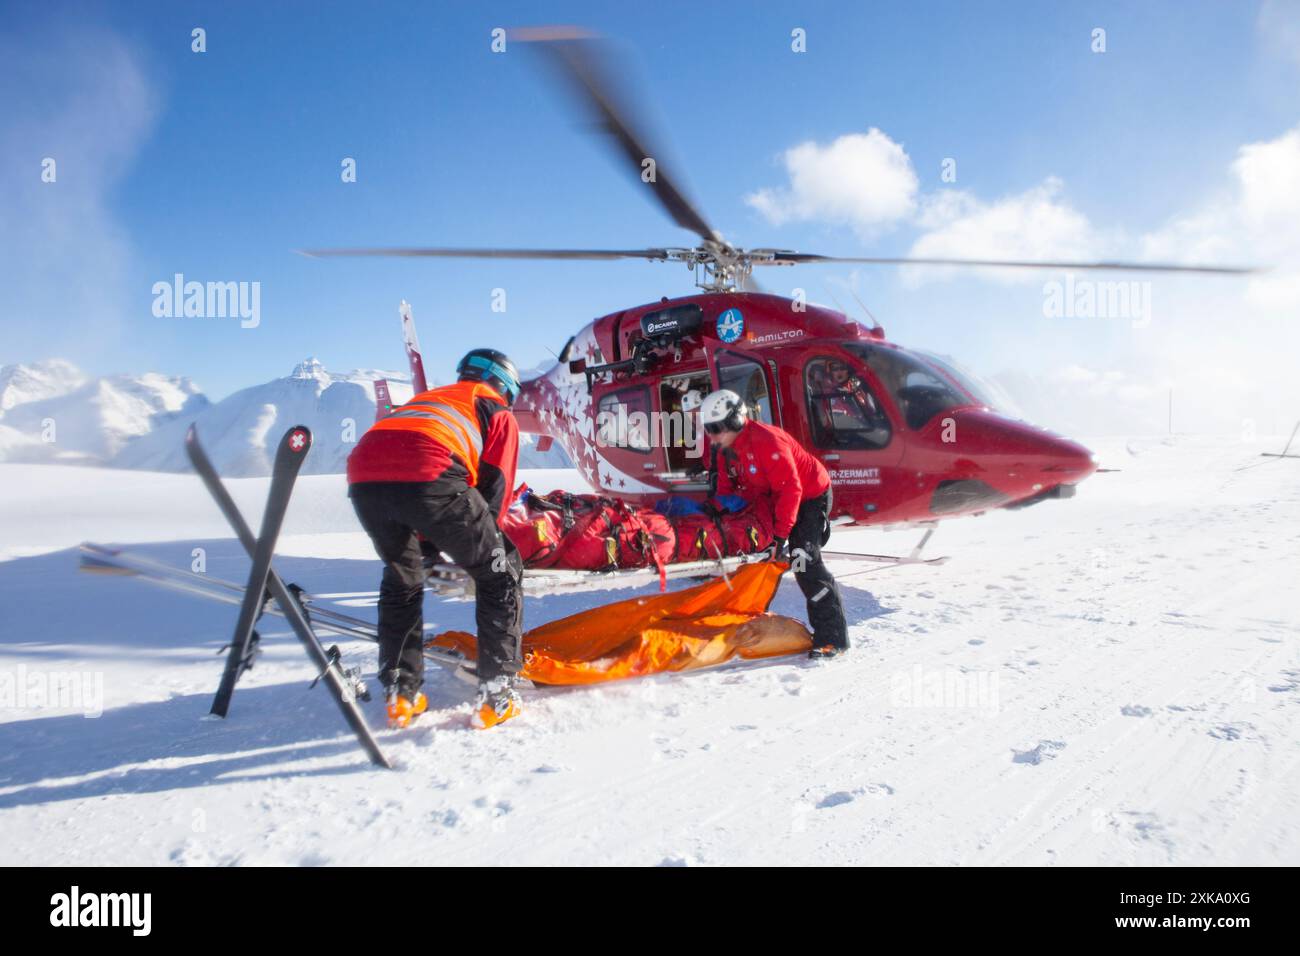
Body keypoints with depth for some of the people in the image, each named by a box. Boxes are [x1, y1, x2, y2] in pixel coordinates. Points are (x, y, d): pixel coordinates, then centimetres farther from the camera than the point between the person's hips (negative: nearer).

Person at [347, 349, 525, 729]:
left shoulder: (425, 398, 42)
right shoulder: (499, 413, 26)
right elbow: (495, 489, 15)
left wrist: (429, 544, 38)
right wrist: (479, 545, 27)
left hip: (362, 475, 6)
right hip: (428, 476, -6)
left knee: (401, 579, 29)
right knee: (500, 576, 12)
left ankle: (401, 696, 28)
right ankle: (496, 696, 10)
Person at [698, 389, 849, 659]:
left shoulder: (766, 441, -30)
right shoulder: (726, 450, -1)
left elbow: (791, 489, -31)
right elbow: (726, 491, 7)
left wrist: (780, 535, -31)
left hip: (810, 496, -10)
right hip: (776, 502, 10)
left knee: (804, 560, -22)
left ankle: (833, 637, -19)